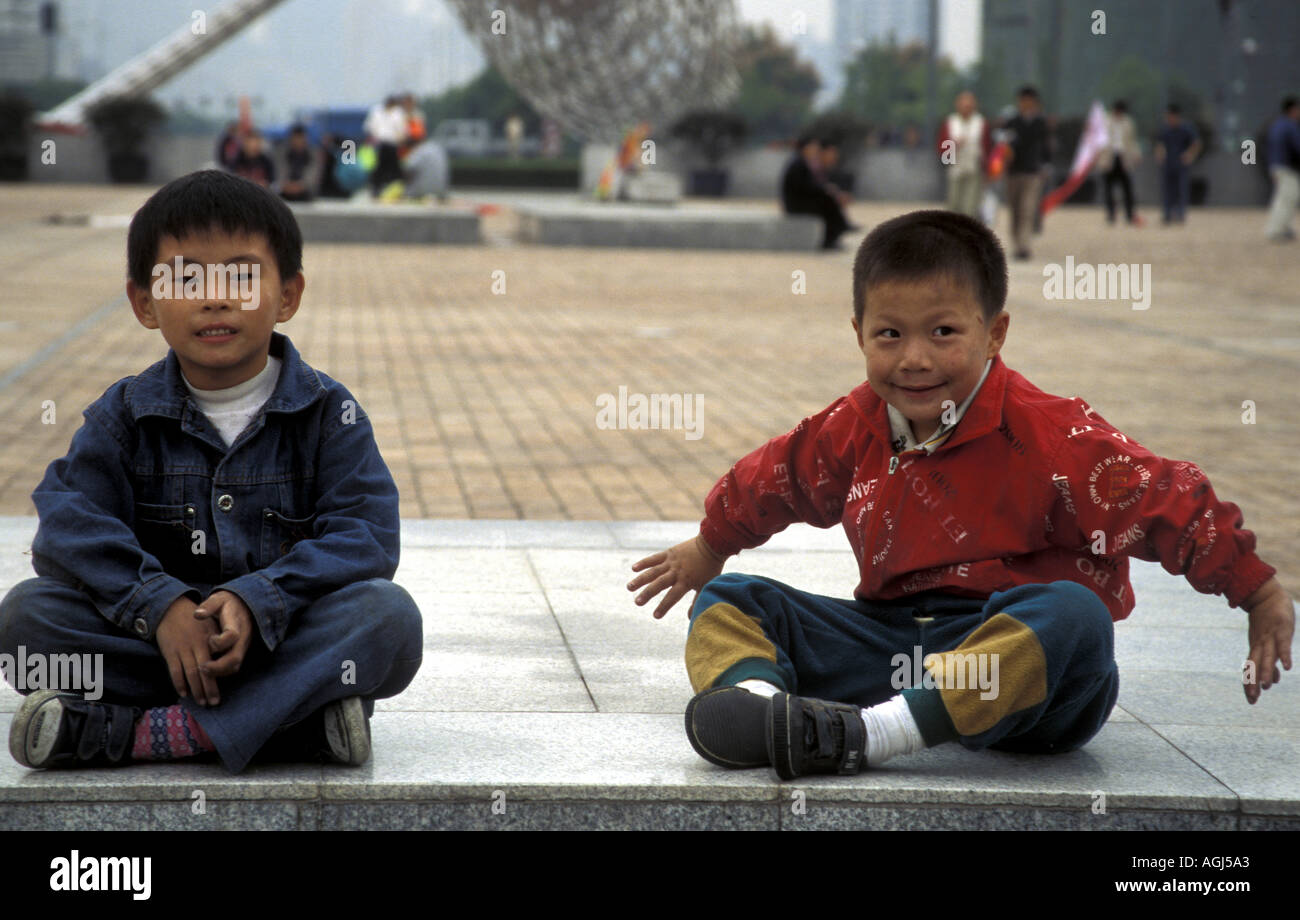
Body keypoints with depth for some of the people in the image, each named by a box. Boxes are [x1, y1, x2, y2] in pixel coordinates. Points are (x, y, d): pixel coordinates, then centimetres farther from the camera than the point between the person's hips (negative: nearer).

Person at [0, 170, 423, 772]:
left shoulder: (327, 413, 1)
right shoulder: (124, 415, 5)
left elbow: (364, 536, -11)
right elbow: (68, 526, -9)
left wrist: (258, 600, -26)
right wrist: (158, 603, -25)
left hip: (283, 638, -1)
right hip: (157, 640, 1)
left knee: (389, 615, -31)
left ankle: (130, 733, -32)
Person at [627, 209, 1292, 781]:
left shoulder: (1051, 436, -12)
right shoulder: (852, 428, 7)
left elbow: (1168, 503, -12)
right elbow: (772, 480, 27)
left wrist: (1261, 594, -14)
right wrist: (709, 547, 43)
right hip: (891, 637, 6)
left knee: (1074, 614, -40)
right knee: (727, 601, 0)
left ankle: (865, 735, -51)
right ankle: (755, 692, -39)